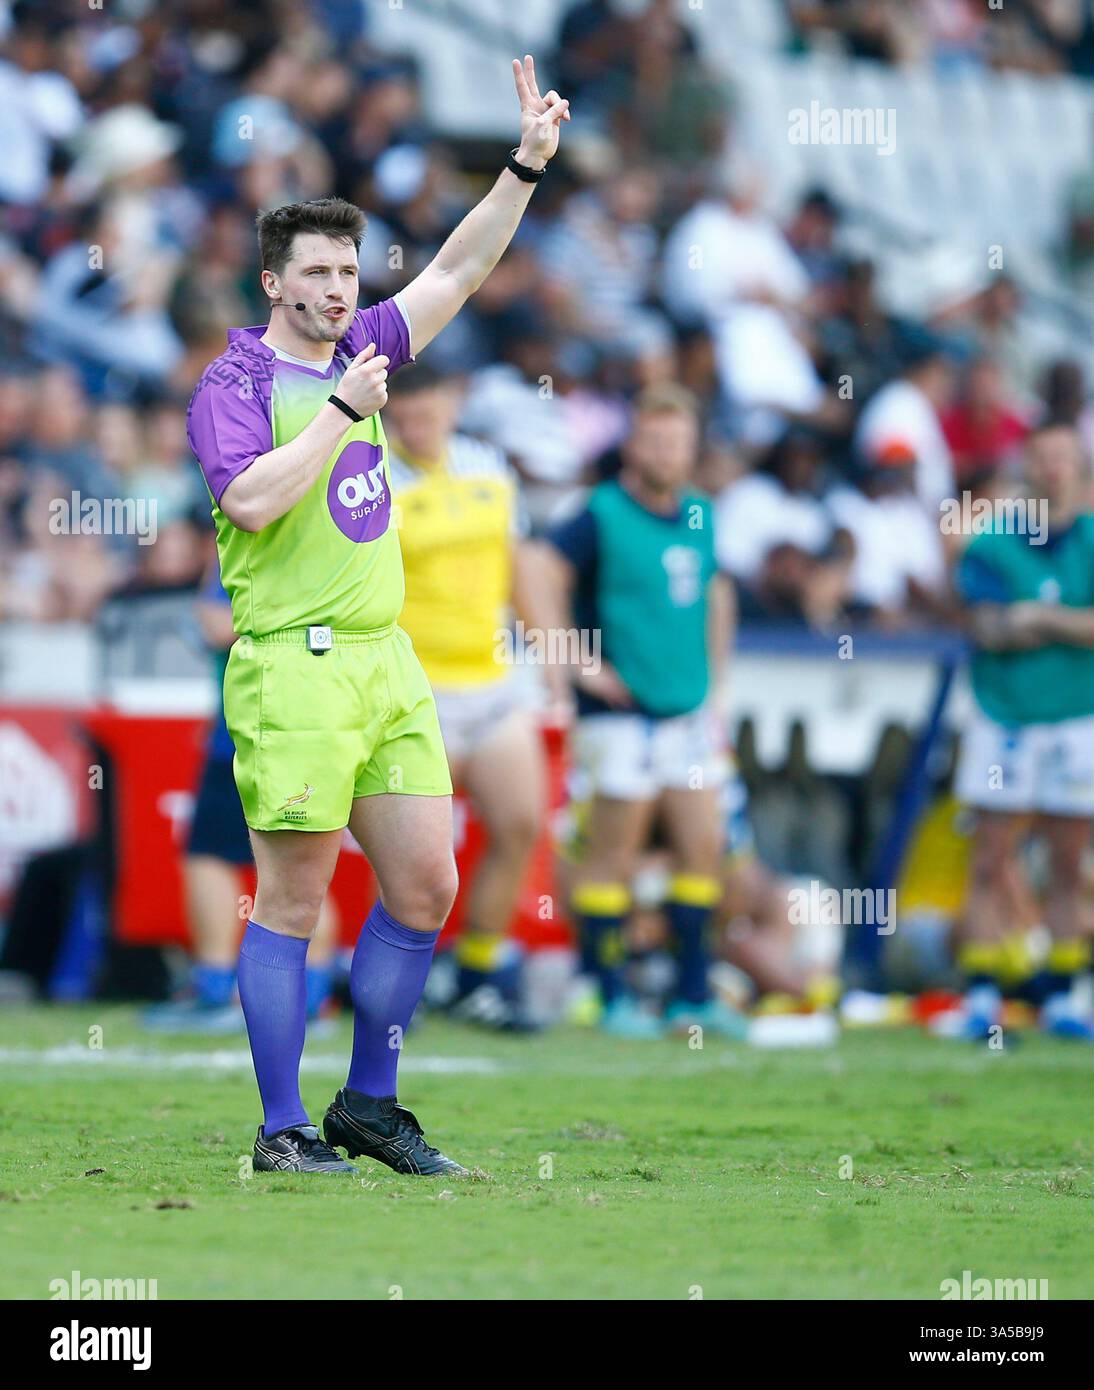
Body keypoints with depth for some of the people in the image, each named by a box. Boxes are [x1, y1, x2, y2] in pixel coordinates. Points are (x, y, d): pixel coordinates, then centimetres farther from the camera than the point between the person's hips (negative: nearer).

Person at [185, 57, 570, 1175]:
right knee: (292, 901, -4)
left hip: (387, 660, 7)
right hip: (293, 667, -7)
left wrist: (527, 166, 12)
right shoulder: (233, 385, -5)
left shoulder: (358, 353, 16)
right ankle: (282, 1131, 2)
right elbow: (253, 498, -21)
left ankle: (369, 1104, 16)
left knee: (425, 885, 4)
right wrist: (341, 409, -14)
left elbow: (458, 271, 20)